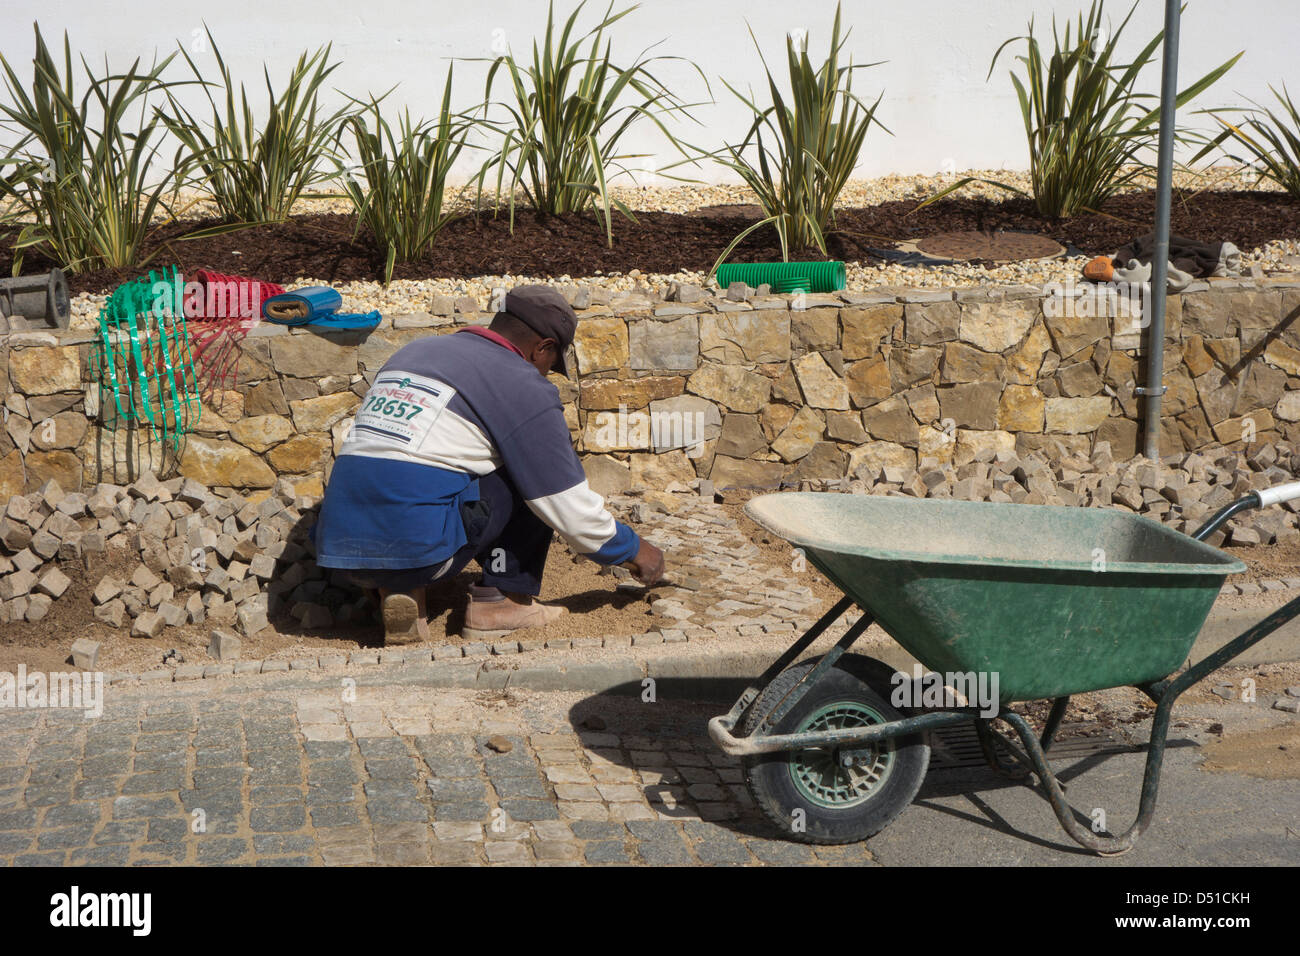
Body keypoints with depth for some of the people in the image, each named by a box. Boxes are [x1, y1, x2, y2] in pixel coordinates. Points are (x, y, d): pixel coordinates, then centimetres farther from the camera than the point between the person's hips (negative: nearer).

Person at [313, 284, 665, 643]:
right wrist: (633, 550, 21)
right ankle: (502, 600, 10)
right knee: (537, 470, 9)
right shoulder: (523, 387, 0)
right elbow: (571, 511, 2)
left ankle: (399, 594, 12)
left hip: (336, 547, 7)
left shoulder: (414, 350, 22)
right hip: (417, 549, -6)